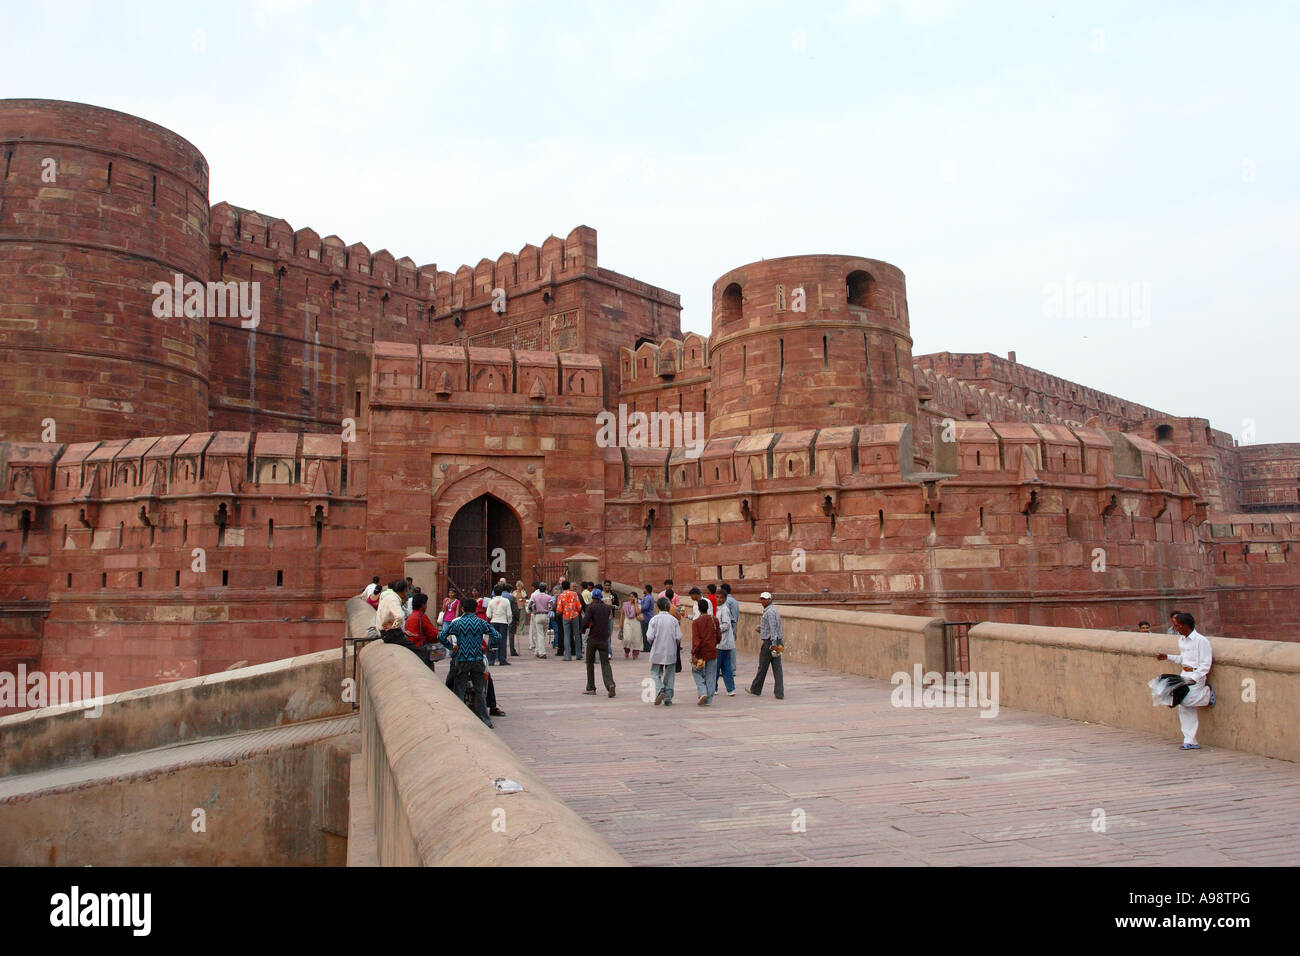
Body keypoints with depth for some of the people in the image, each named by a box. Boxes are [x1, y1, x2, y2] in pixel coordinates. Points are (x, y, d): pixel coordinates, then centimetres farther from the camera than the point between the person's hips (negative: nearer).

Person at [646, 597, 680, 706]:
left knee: (655, 672, 12)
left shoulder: (654, 619, -6)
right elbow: (678, 637, -8)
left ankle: (660, 690, -13)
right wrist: (678, 647, 13)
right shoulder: (674, 620, -5)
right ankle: (668, 698, 10)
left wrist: (652, 645, 10)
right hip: (671, 652, 1)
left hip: (657, 652, 0)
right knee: (669, 674, 11)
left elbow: (650, 637, -11)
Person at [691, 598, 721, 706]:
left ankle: (703, 692, -4)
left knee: (696, 672, 15)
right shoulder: (714, 620, 1)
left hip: (701, 652, -3)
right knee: (710, 676, 9)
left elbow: (695, 639, -16)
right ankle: (708, 700, 9)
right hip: (712, 652, 3)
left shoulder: (696, 622, -9)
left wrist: (693, 654, -15)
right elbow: (718, 636, 7)